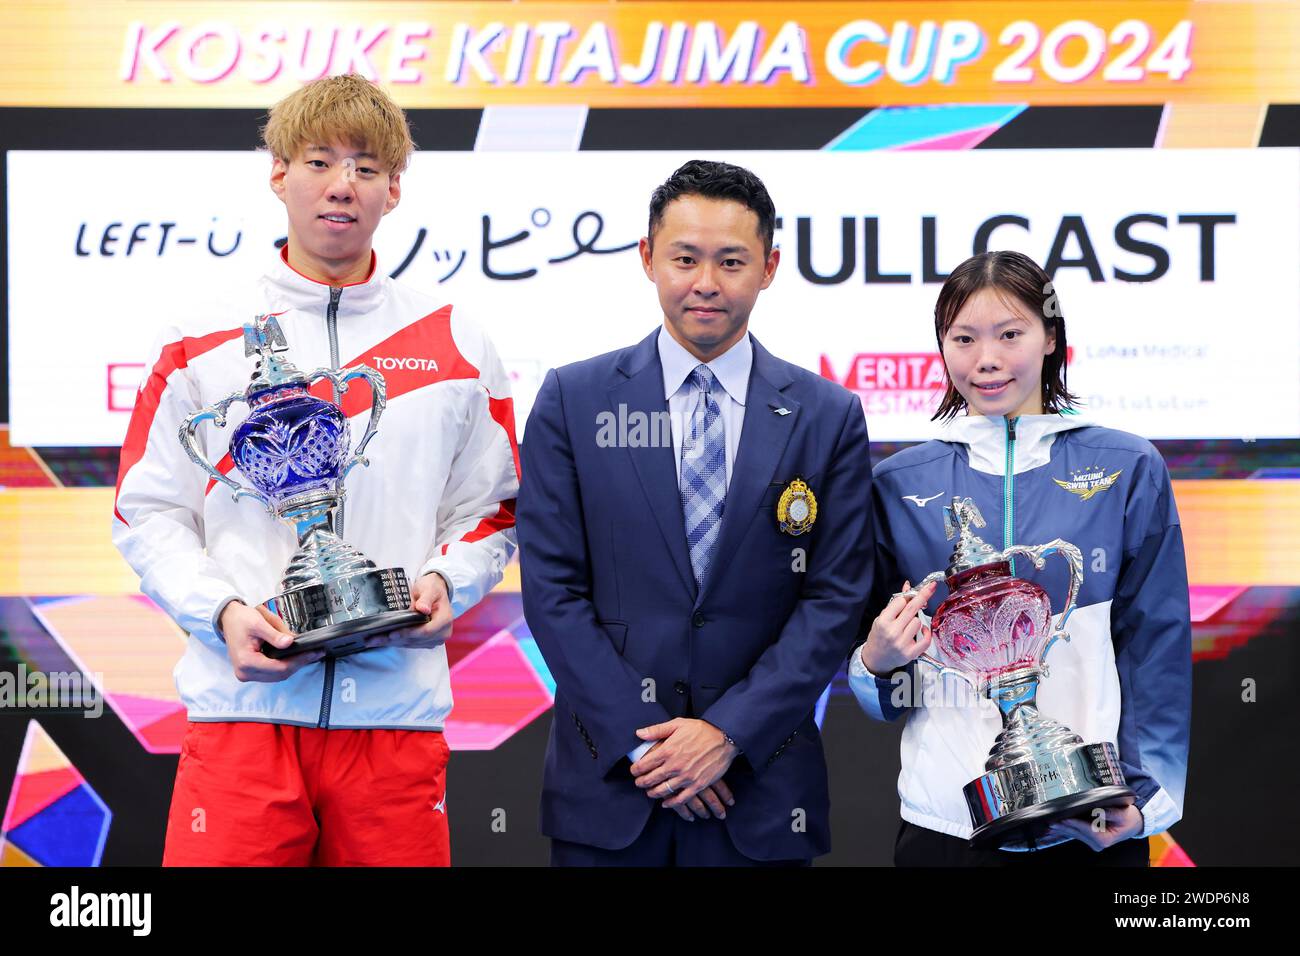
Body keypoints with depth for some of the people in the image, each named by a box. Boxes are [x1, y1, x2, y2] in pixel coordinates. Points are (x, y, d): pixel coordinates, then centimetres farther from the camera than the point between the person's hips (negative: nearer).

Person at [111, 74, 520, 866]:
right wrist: (221, 610, -9)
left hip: (398, 706, 1)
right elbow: (148, 511, 7)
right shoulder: (203, 340, 8)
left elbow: (492, 512, 13)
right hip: (242, 701, -1)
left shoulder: (455, 346, 10)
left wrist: (443, 585, -7)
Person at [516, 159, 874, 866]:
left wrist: (730, 732, -11)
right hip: (609, 782, 0)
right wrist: (644, 739, -10)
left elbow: (835, 599, -1)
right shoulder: (572, 401, 2)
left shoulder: (829, 417, 3)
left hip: (761, 785, 0)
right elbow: (552, 589, -2)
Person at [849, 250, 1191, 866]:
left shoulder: (1128, 470, 2)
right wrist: (878, 660, -11)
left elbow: (1156, 649, 3)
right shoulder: (901, 484, 4)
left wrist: (1146, 797, -5)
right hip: (944, 822, 1)